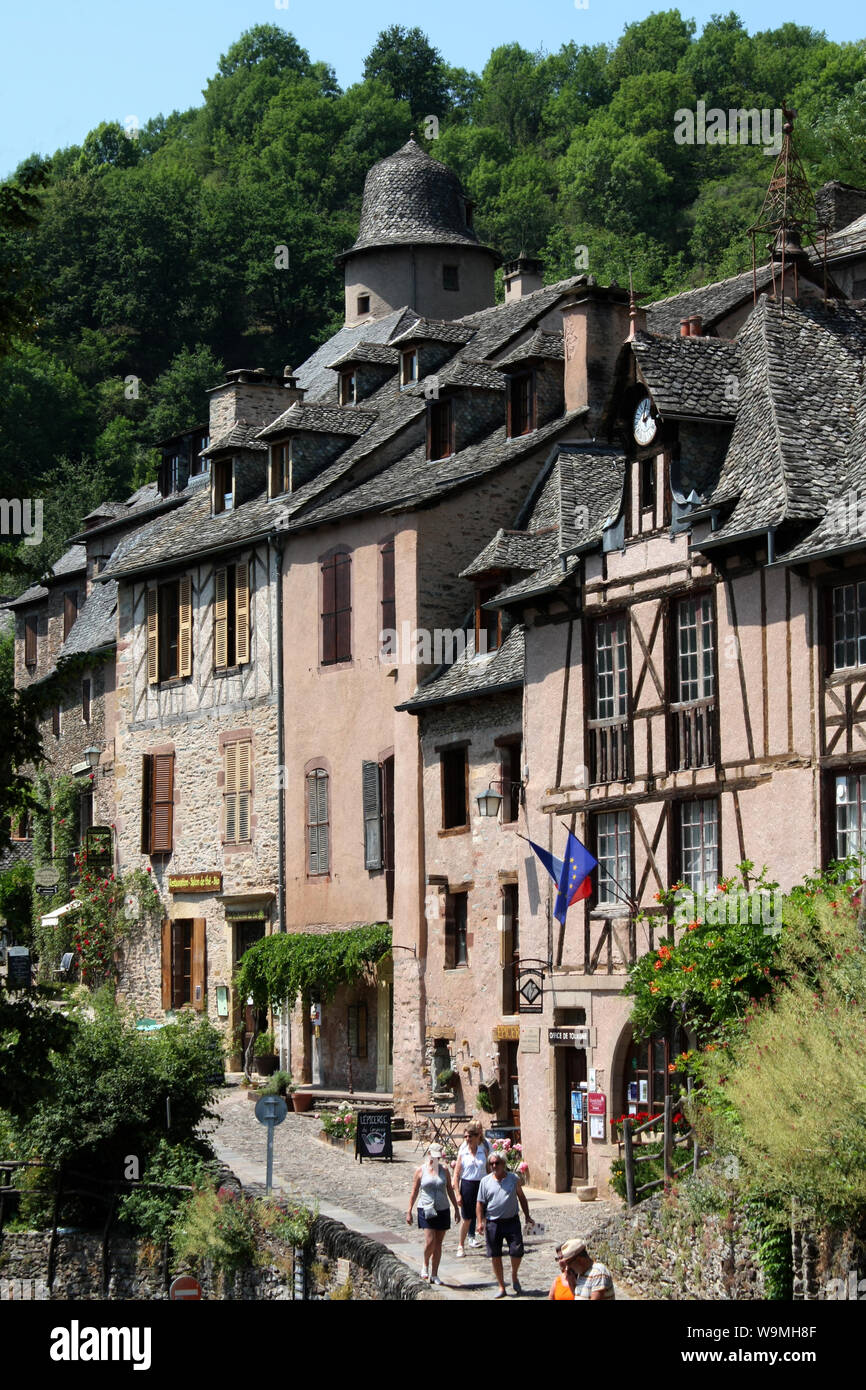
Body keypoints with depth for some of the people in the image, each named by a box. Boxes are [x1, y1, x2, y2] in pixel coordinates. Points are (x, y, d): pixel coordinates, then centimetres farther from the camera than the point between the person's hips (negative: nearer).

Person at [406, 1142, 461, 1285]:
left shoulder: (444, 1170, 7)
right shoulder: (421, 1170, 0)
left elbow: (450, 1190, 13)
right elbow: (414, 1192, 4)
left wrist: (456, 1209, 11)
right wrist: (409, 1211, 2)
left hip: (442, 1210, 3)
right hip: (426, 1210, -3)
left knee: (438, 1243, 5)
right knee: (430, 1241, -14)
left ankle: (434, 1274, 13)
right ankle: (425, 1264, 14)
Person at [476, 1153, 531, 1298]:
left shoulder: (513, 1178, 5)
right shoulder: (485, 1181, 4)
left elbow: (521, 1197, 15)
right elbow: (480, 1203, 4)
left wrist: (527, 1216, 13)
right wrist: (480, 1222, -7)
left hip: (512, 1221, 0)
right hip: (493, 1223, 0)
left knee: (517, 1251, -7)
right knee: (495, 1255, 4)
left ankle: (514, 1276, 23)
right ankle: (501, 1286, 16)